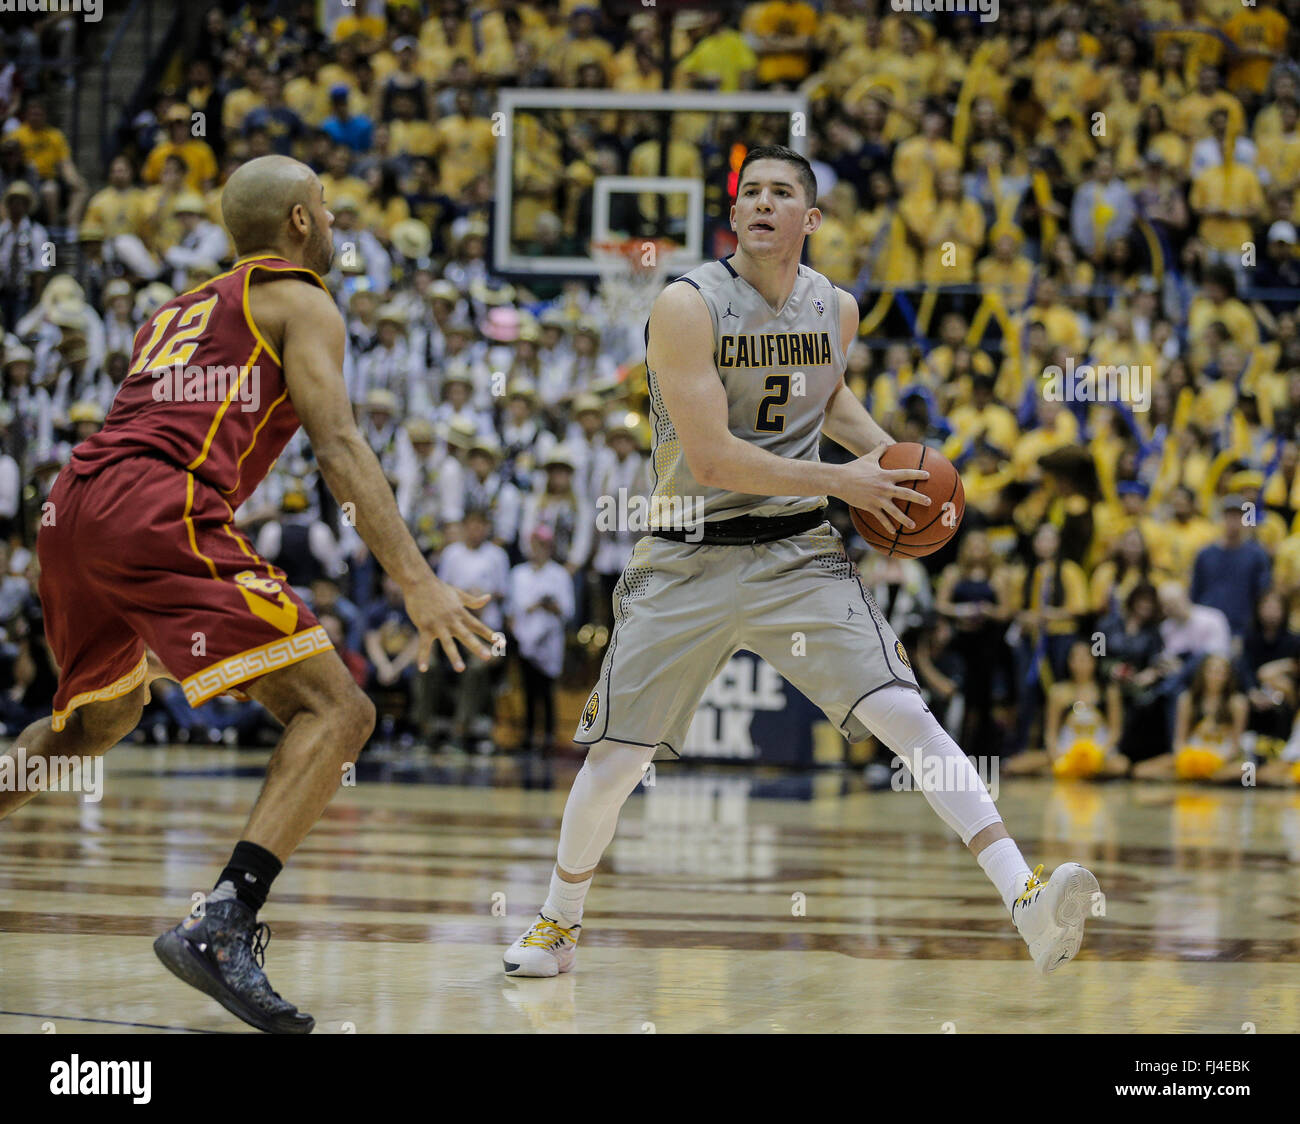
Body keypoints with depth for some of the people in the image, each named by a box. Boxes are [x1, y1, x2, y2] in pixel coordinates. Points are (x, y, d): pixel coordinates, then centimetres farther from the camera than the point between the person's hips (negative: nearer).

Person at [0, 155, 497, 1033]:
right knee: (336, 709, -11)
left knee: (98, 722, 34)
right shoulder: (301, 302, 9)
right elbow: (337, 446, -6)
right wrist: (417, 583, -15)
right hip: (160, 511, -9)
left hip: (73, 504, 9)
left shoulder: (182, 308, 32)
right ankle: (222, 927, -28)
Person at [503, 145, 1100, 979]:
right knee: (614, 761, 5)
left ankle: (1028, 901, -23)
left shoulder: (836, 309, 3)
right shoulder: (688, 307, -14)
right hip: (689, 563, -2)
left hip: (799, 556, 2)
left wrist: (885, 450, 9)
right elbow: (712, 456, -21)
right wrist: (844, 481, -18)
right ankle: (559, 925, 30)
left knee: (904, 714, -16)